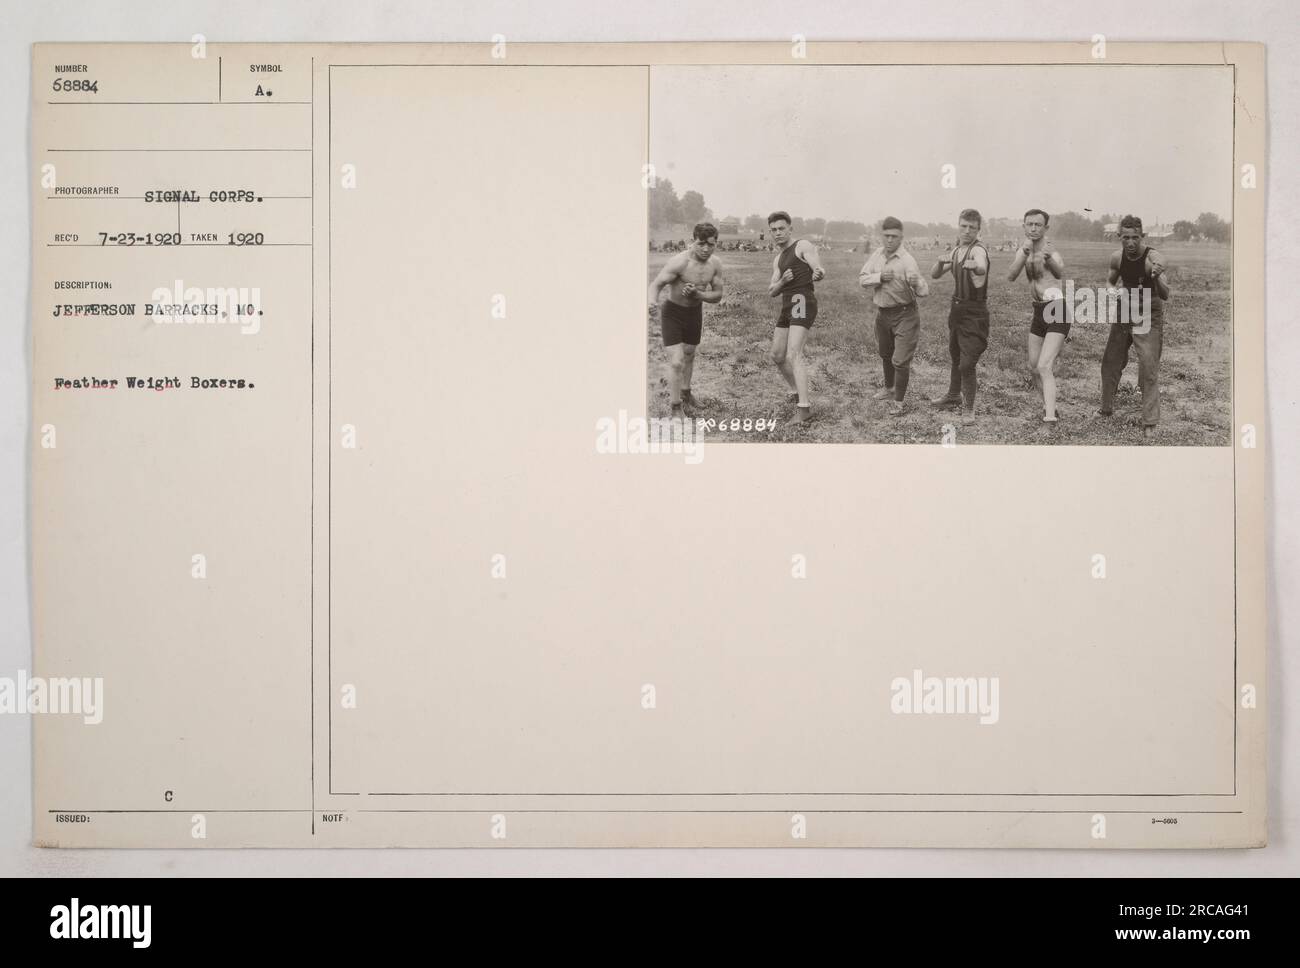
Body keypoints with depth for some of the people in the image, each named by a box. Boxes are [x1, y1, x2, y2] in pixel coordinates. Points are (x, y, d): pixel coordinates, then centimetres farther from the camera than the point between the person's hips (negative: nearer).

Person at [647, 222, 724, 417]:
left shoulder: (716, 264, -10)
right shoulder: (679, 262, -28)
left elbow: (717, 295, -5)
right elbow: (656, 284, -29)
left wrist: (698, 294, -25)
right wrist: (652, 302, -51)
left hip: (695, 311, 6)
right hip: (673, 312, -6)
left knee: (689, 355, 25)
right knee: (676, 362, -13)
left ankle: (685, 394, 48)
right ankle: (674, 408, 0)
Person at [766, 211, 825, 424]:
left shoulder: (803, 246, -1)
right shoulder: (778, 260, 22)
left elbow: (820, 270, -14)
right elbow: (771, 292, 15)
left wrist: (818, 274, -40)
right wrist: (782, 281, -8)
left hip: (802, 303, -9)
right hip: (787, 306, 9)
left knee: (794, 354, -22)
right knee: (777, 356, 15)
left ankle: (804, 408, -28)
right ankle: (797, 393, 33)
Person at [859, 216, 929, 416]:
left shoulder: (907, 261, -20)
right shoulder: (877, 255, -2)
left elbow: (924, 291, -23)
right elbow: (862, 279, -5)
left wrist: (916, 283, -46)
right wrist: (879, 277, -22)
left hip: (904, 314, -6)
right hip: (882, 313, 6)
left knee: (900, 360, -8)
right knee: (885, 354, 25)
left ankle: (899, 402, 5)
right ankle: (889, 387, 47)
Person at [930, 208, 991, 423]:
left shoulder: (978, 249, -19)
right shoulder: (957, 250, 7)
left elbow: (982, 267, -42)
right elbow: (934, 275, 7)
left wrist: (976, 266, -67)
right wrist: (941, 261, -15)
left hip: (974, 313, -8)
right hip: (957, 307, 8)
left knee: (967, 363, -10)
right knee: (955, 356, 23)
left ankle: (969, 409, 5)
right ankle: (953, 396, 43)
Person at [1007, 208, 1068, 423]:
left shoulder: (1049, 249, -12)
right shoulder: (1024, 249, 8)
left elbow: (1061, 273, -33)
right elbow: (1010, 277, -6)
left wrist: (1050, 259, -54)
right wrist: (1024, 254, -22)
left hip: (1057, 311, -8)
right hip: (1038, 311, 8)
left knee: (1044, 367, -19)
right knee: (1034, 367, 17)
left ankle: (1050, 417, -25)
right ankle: (1049, 406, 36)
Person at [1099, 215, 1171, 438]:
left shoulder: (1152, 258, -22)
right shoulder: (1117, 258, -7)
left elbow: (1165, 295, -28)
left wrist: (1157, 277, -47)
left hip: (1149, 318, -6)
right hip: (1124, 315, 6)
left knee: (1149, 370, -11)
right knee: (1110, 364, 15)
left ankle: (1150, 423, -6)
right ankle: (1106, 409, 36)